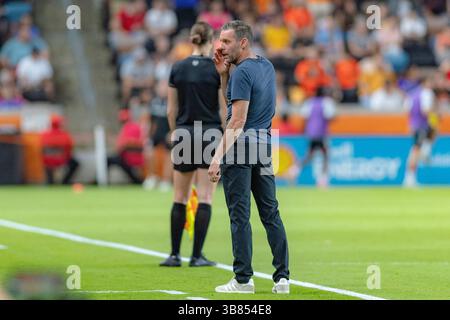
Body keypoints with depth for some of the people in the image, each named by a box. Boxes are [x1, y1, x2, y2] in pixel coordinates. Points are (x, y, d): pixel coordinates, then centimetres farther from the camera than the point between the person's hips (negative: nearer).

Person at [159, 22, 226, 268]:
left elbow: (171, 110, 4)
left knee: (180, 198, 10)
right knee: (205, 198, 0)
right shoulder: (218, 69, -6)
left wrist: (175, 136, 14)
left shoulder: (178, 69, 2)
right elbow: (224, 110, -6)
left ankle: (175, 255, 9)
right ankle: (197, 256, -2)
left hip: (184, 134, 3)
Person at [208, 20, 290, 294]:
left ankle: (243, 280, -3)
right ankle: (282, 278, 7)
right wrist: (224, 74, 11)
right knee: (271, 213, 9)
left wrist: (218, 156, -22)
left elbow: (238, 120, -20)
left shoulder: (243, 72, -14)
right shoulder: (266, 66, 13)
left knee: (240, 215, -4)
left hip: (240, 147, -8)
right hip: (265, 144, 8)